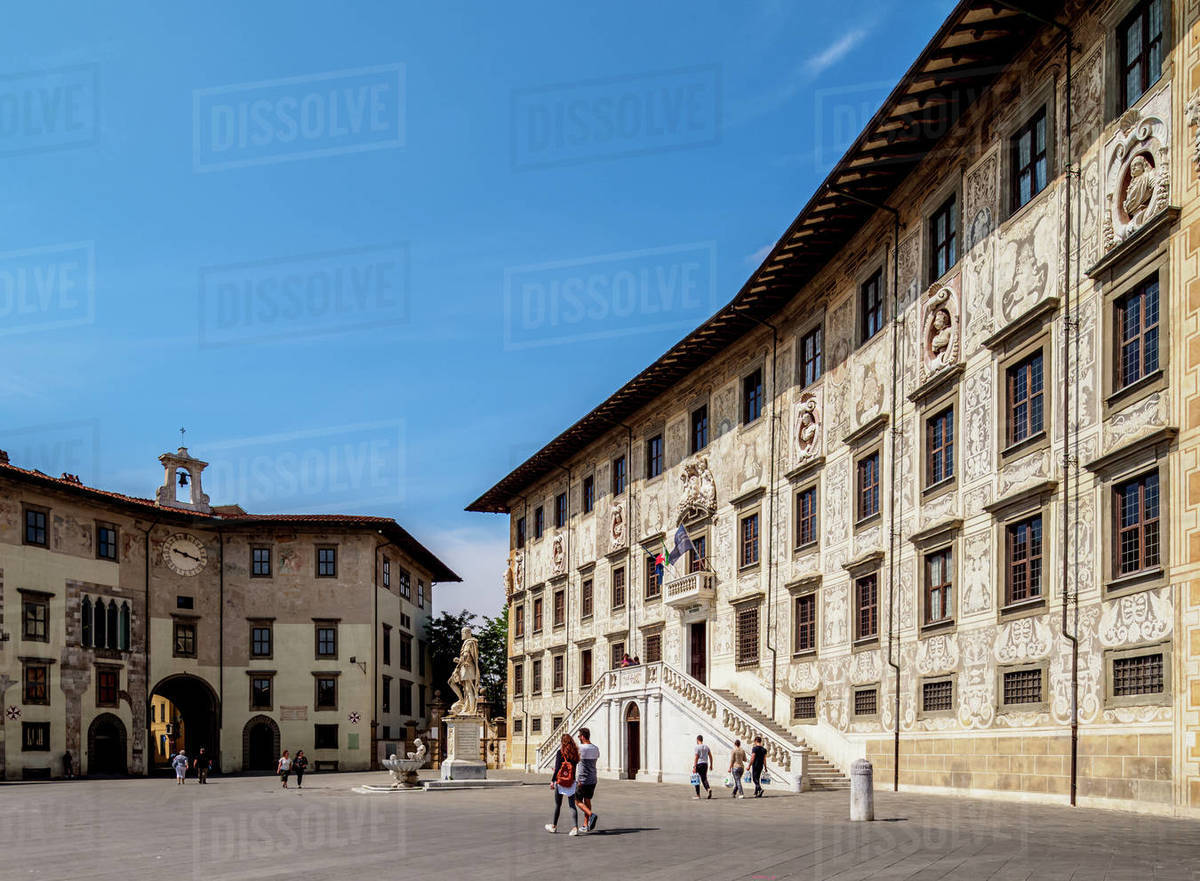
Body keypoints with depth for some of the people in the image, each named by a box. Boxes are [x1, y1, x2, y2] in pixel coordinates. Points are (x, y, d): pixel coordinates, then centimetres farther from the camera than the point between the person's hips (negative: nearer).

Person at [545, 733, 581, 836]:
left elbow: (557, 768, -12)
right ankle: (575, 827, -14)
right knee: (572, 805, 2)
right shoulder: (574, 753, 3)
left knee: (558, 804, 13)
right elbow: (575, 767, 8)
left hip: (560, 781, -3)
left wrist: (553, 781, -8)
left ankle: (554, 826, 29)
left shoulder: (560, 753, -9)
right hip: (572, 782, 3)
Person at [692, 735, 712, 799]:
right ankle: (708, 788, -18)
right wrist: (711, 765, 18)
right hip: (705, 764, 5)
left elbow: (696, 757, -15)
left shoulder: (697, 747, -9)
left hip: (698, 764, -5)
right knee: (704, 778, 9)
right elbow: (710, 756, 11)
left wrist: (694, 767, -16)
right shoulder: (706, 746, 9)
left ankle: (698, 794, 9)